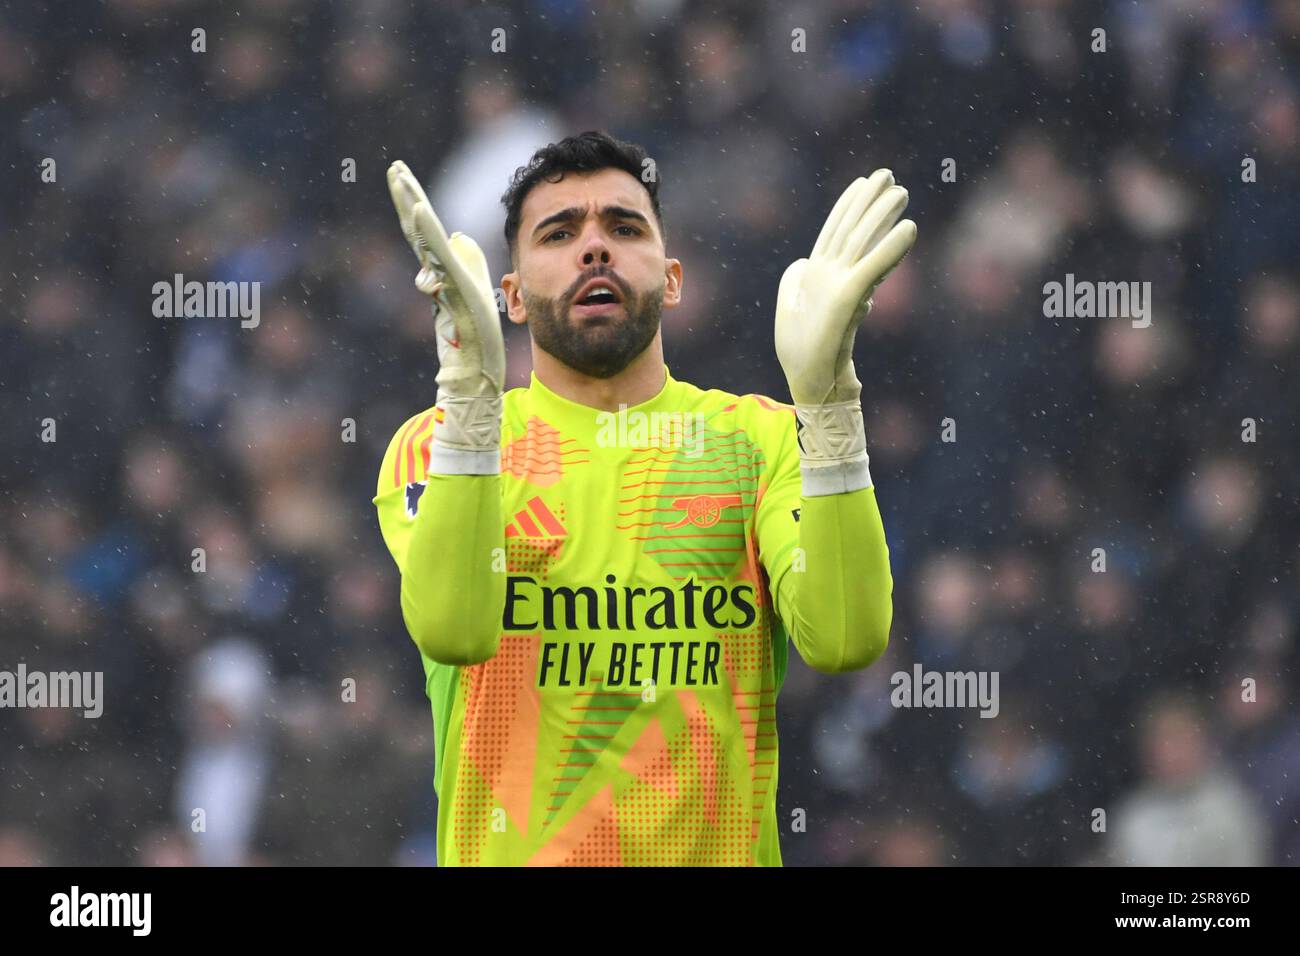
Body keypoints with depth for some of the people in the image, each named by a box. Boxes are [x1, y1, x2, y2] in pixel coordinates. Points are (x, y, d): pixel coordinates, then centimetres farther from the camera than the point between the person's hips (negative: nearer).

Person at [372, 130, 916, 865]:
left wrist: (824, 387, -22)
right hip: (510, 851, -1)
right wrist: (472, 380, -29)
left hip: (718, 850, 2)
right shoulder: (441, 441, 1)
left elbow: (844, 638, -14)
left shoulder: (763, 439, 4)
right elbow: (453, 628, -20)